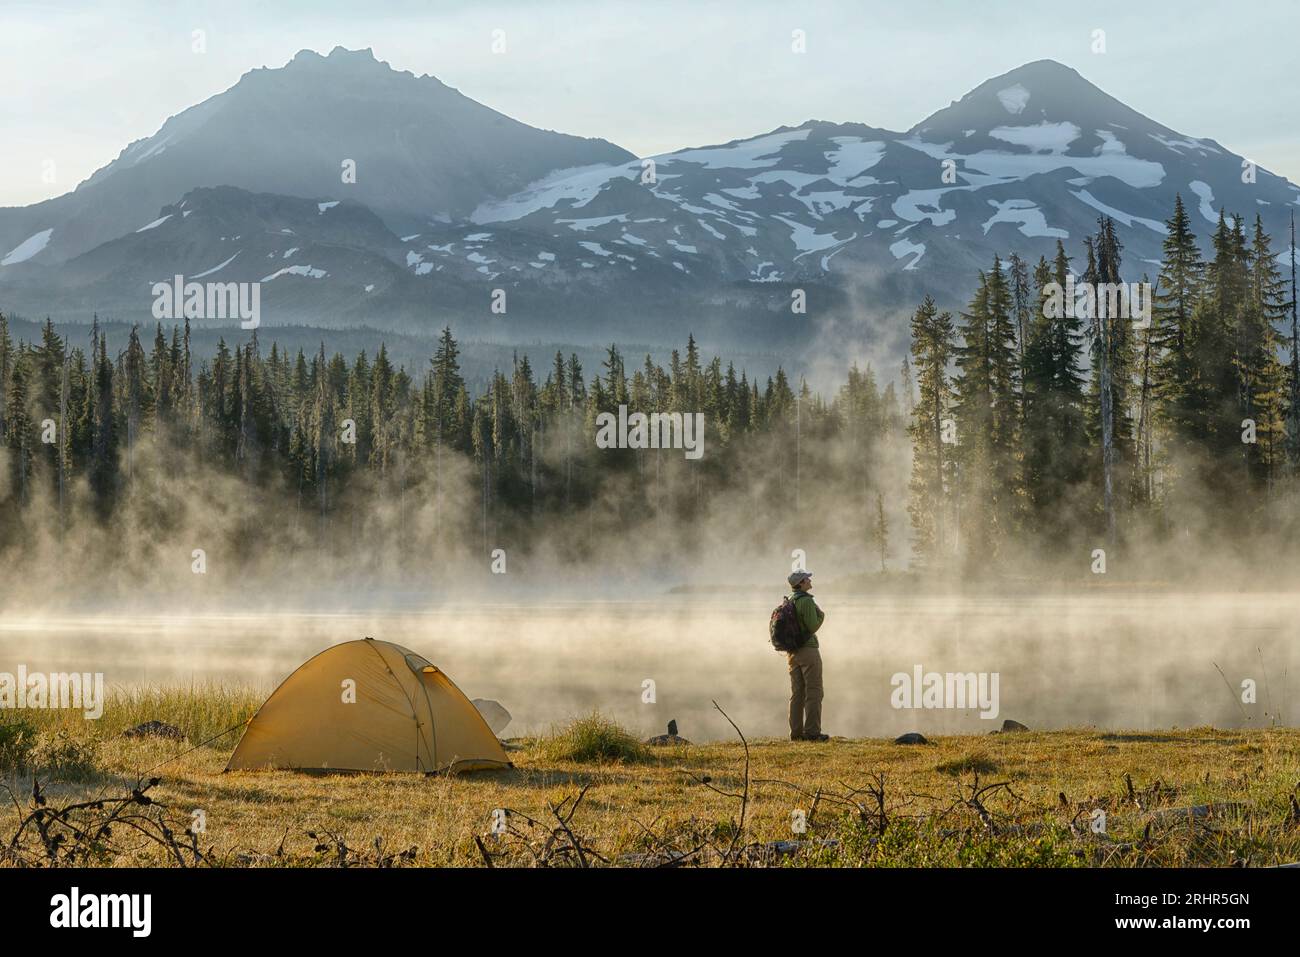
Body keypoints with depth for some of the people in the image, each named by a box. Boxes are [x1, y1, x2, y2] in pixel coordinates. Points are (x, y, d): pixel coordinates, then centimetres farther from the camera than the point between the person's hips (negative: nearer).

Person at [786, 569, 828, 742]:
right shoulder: (807, 601, -14)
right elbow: (813, 626, -18)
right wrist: (821, 616, 0)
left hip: (792, 652, 8)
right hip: (808, 649, -8)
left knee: (797, 693, 9)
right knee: (814, 692, -5)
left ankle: (796, 732, 8)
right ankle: (812, 731, -9)